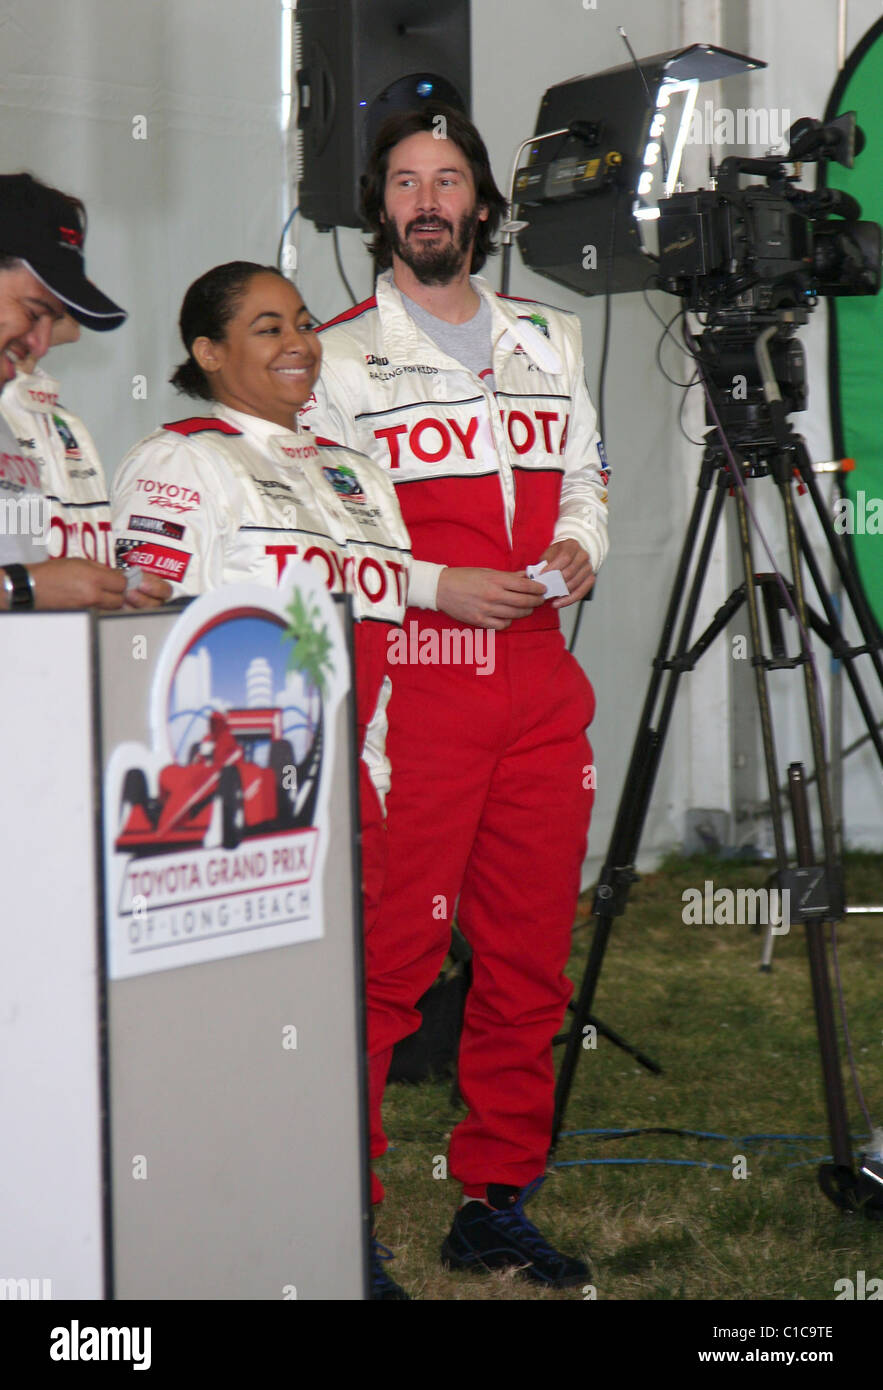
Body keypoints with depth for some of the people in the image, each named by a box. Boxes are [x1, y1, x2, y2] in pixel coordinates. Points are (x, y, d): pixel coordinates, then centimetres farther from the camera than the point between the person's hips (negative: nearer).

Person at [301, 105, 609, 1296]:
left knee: (530, 954, 9)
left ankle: (498, 1202, 22)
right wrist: (437, 587, -13)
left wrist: (580, 547, 2)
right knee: (388, 961, -7)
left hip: (542, 683, 5)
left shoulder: (550, 341, 18)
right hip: (408, 683, -5)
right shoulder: (338, 358, 1)